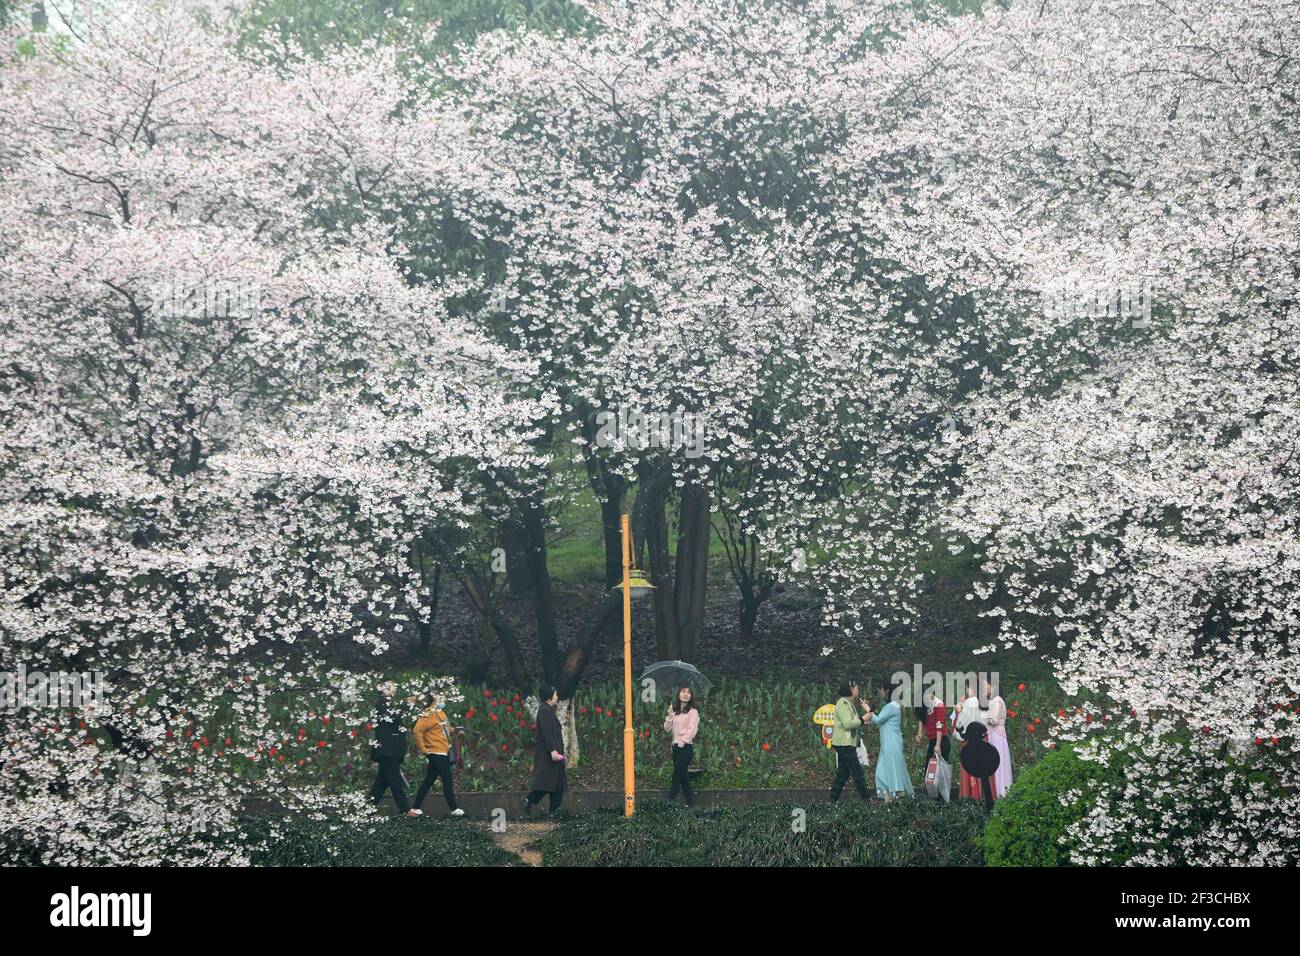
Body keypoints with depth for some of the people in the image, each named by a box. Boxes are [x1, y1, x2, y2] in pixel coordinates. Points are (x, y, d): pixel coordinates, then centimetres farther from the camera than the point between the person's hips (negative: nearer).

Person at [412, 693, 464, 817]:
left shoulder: (441, 713, 15)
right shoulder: (429, 715, -14)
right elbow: (418, 730, -23)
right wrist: (422, 749, -19)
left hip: (444, 753, 9)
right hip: (436, 753, -9)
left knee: (428, 781, 11)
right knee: (447, 780, -5)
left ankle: (416, 808, 15)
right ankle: (453, 809, 2)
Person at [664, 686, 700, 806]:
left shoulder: (693, 712, -3)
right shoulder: (675, 712, 16)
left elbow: (692, 730, -12)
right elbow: (667, 729, 11)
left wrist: (682, 742, -15)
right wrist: (669, 717, -3)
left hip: (686, 747, -7)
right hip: (676, 747, 7)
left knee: (678, 774, -10)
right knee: (683, 775, 8)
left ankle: (670, 799, -10)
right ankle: (690, 801, 13)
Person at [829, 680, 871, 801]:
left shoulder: (849, 703, 18)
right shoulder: (843, 703, -14)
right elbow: (848, 723, -23)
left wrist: (867, 711, 6)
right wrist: (862, 719, -13)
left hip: (846, 744, 10)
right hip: (844, 744, -10)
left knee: (843, 773, 11)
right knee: (857, 771, -7)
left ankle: (833, 800, 13)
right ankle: (866, 799, -4)